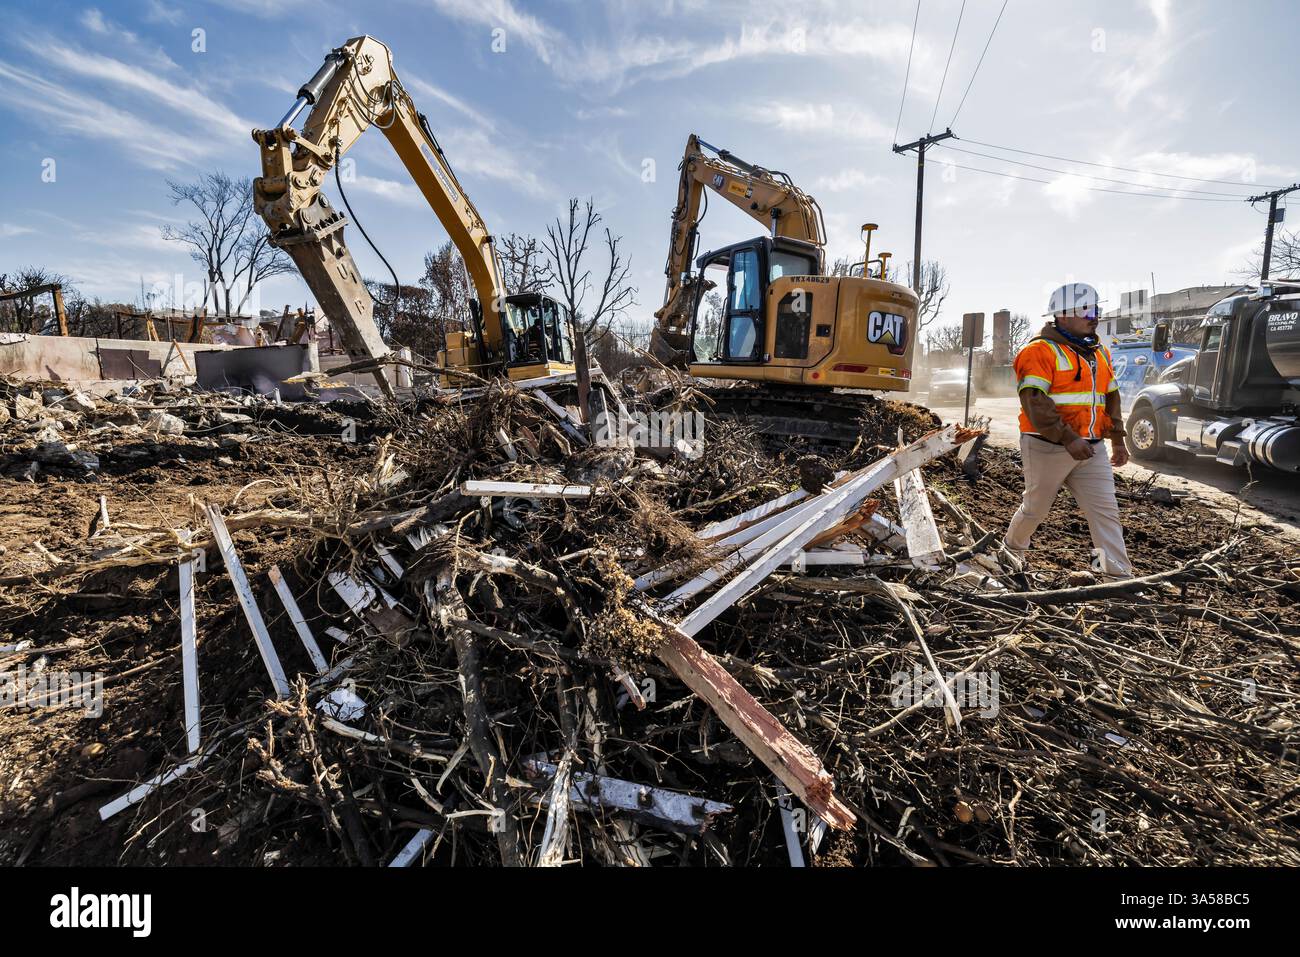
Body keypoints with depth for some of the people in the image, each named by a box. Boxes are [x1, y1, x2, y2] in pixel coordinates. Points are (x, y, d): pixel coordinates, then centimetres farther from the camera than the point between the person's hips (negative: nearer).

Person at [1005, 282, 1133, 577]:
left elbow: (1111, 398, 22)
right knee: (1036, 509, 9)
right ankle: (1013, 547, 34)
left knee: (1106, 512, 2)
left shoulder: (1100, 353, 15)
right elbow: (1034, 403, -21)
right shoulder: (1041, 351, -12)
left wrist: (1117, 439, 16)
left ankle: (1118, 574, 6)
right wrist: (1068, 438, -25)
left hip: (1091, 449, 7)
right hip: (1048, 448, -6)